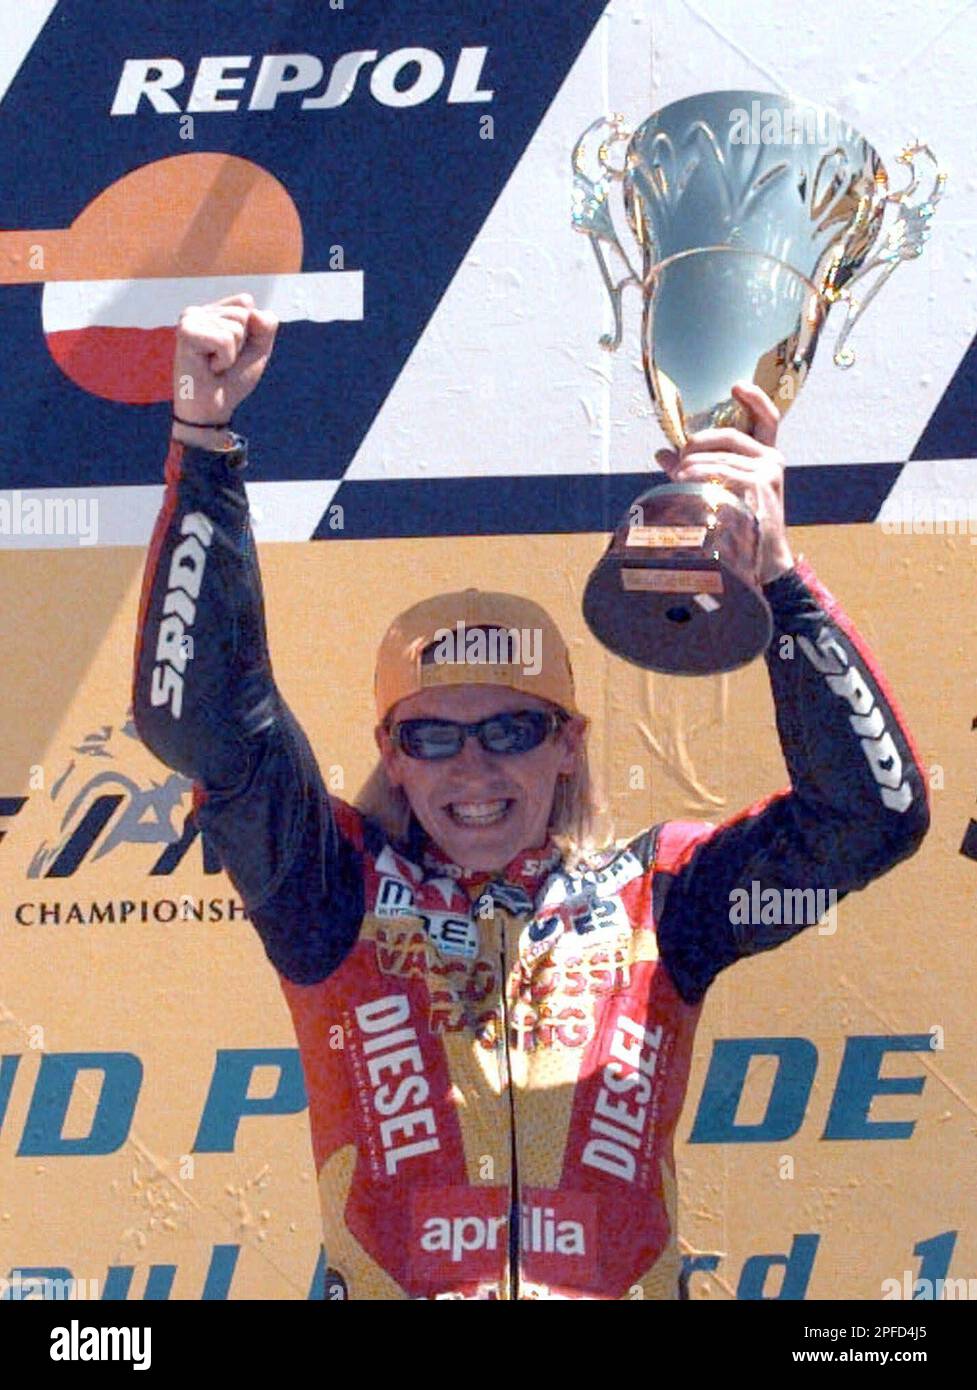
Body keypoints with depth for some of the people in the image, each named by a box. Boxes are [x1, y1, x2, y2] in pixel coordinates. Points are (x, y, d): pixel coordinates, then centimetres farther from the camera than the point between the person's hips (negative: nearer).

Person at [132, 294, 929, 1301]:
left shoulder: (653, 898, 10)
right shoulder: (343, 895, 8)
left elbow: (873, 811, 2)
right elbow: (200, 718, -2)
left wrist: (775, 576, -7)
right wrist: (204, 442, -10)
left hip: (626, 1283, 1)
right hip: (384, 1288, 0)